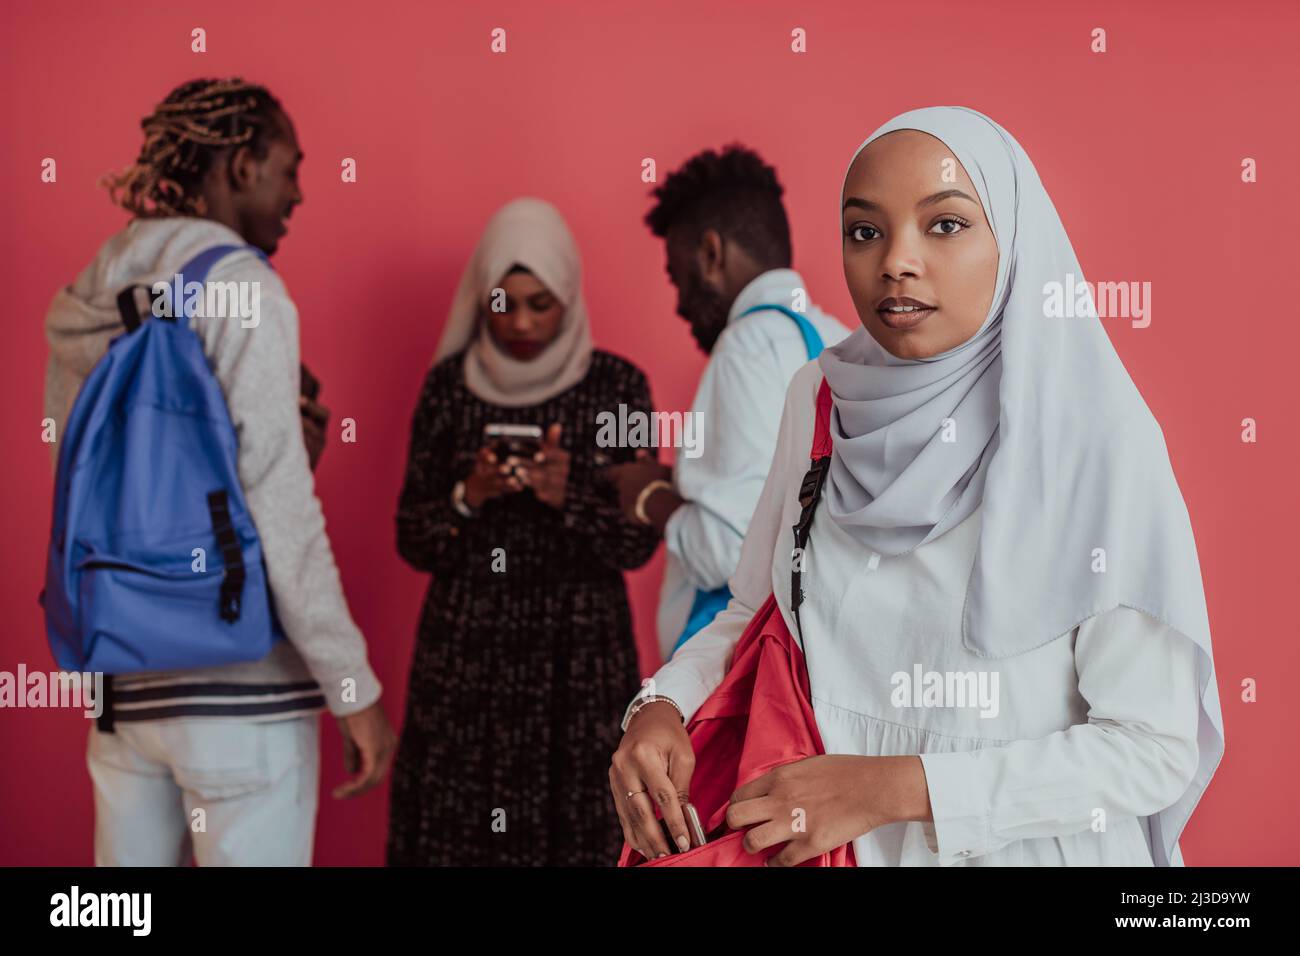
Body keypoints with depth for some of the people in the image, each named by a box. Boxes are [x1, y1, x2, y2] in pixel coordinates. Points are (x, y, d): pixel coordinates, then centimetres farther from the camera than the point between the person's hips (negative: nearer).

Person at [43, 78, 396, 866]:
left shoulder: (83, 303, 11)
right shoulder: (239, 286, -9)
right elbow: (280, 508, -16)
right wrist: (356, 688, -12)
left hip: (122, 675, 7)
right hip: (237, 678, -7)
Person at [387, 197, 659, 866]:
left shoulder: (615, 385, 1)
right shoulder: (449, 386, 4)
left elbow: (639, 542, -1)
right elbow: (412, 541, 5)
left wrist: (570, 498, -17)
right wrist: (469, 498, -13)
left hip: (579, 659, -1)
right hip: (465, 656, 1)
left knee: (577, 833, -3)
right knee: (453, 833, -2)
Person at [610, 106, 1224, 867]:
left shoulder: (1099, 436, -17)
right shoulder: (821, 400, -5)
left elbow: (1156, 748, -17)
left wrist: (896, 785, -23)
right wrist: (664, 704, -11)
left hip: (1024, 845, -3)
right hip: (826, 841, 4)